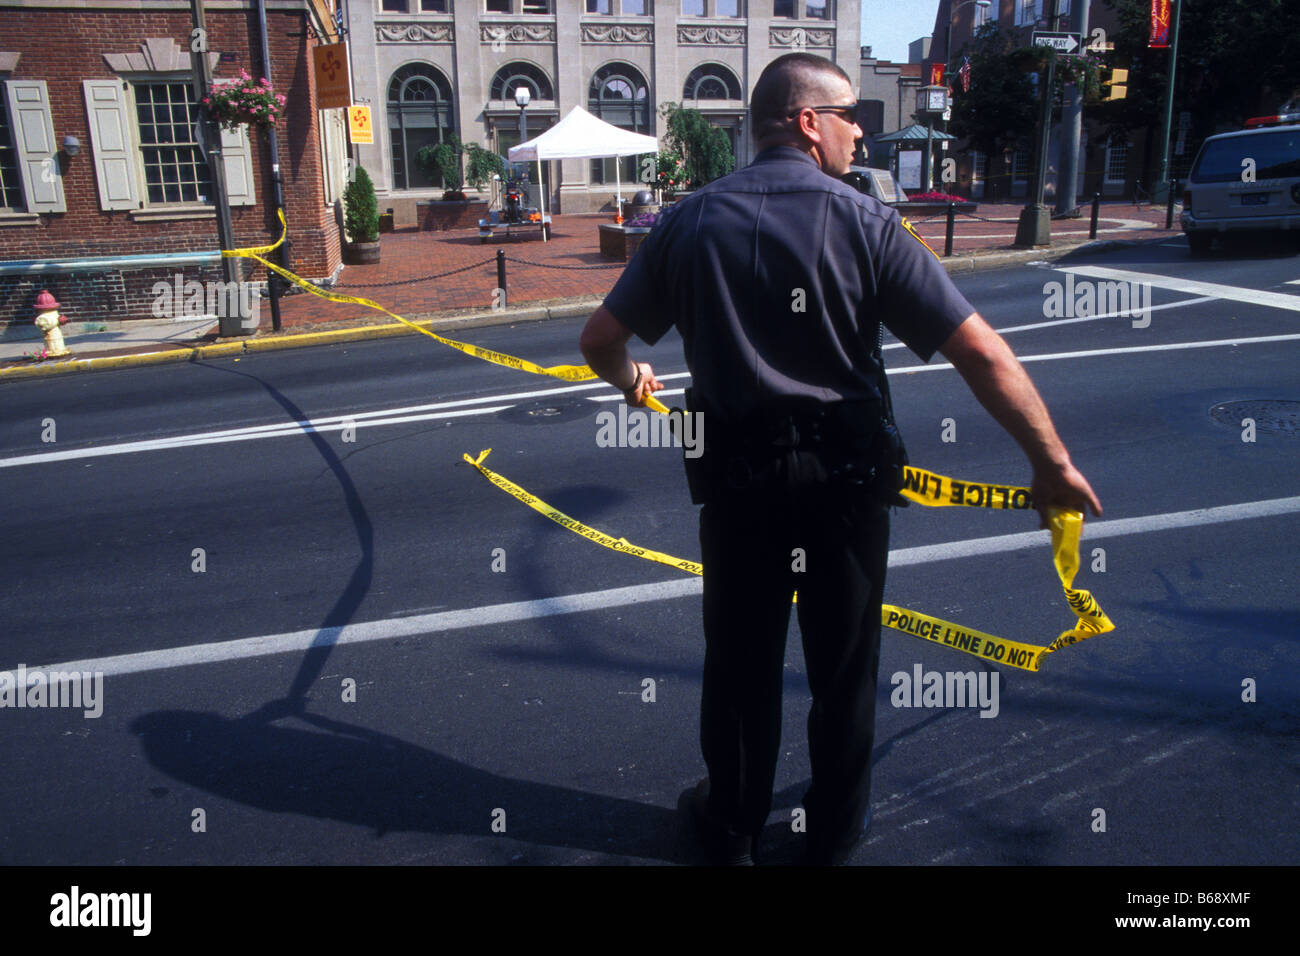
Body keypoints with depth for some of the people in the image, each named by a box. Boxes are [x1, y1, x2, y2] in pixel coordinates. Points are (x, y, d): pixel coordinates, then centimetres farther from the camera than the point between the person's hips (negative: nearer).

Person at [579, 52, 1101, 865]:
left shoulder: (692, 221, -1)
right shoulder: (866, 222, -10)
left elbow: (600, 339, 4)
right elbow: (982, 352, -16)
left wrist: (629, 378, 27)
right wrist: (1053, 462, -7)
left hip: (736, 472, 2)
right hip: (844, 474, -2)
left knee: (740, 659, 18)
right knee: (844, 666, 17)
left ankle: (733, 826, 38)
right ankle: (835, 835, 37)